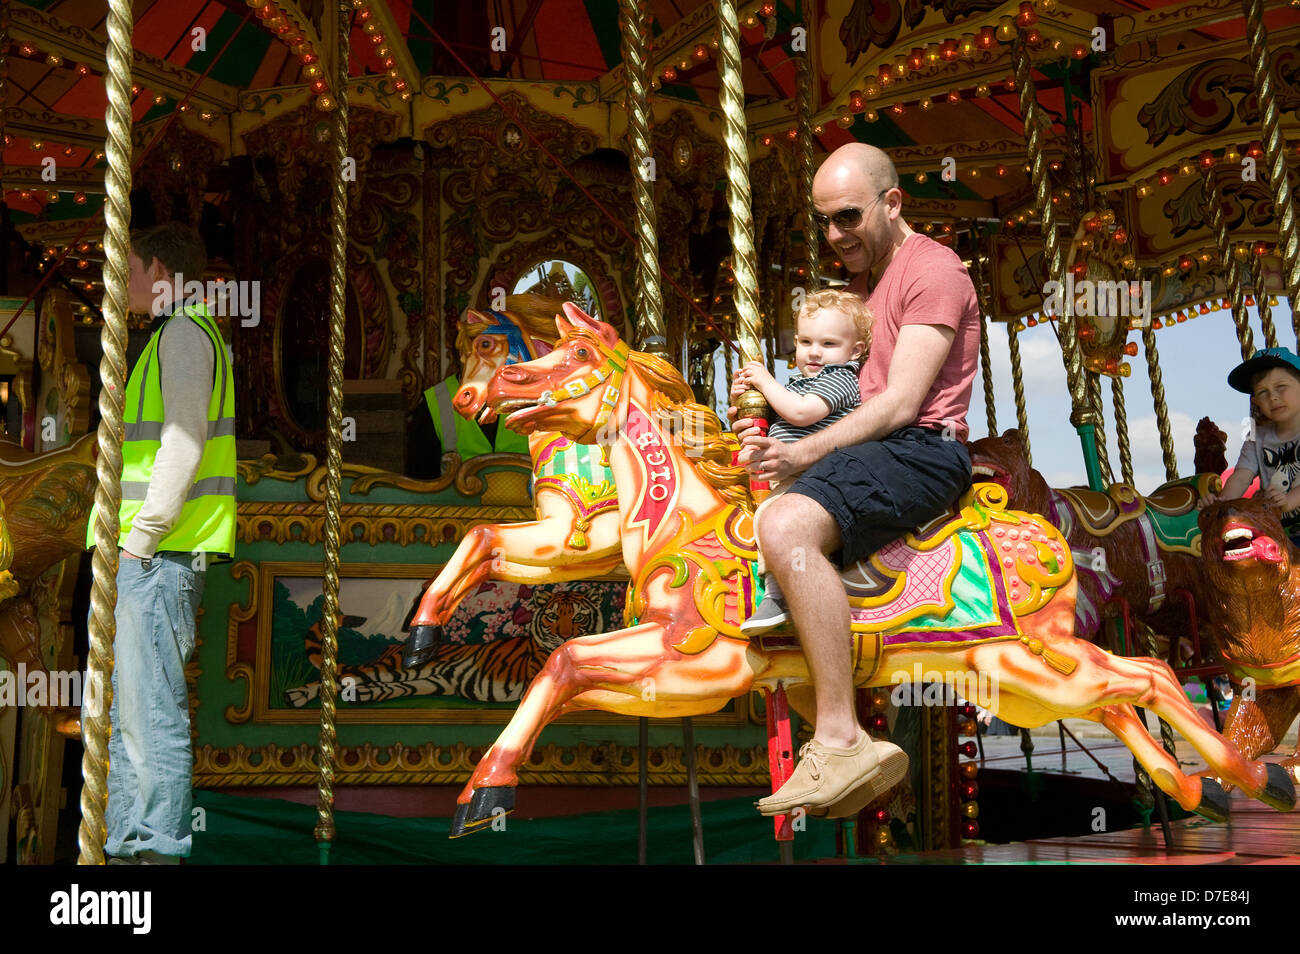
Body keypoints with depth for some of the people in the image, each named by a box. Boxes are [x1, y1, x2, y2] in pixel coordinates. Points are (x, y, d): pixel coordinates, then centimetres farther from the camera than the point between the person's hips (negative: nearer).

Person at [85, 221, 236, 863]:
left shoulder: (184, 333, -8)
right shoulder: (180, 335, 23)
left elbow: (183, 447, -18)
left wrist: (140, 537, -18)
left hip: (159, 551, -10)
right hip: (150, 553, 10)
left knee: (151, 709, -9)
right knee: (123, 711, 13)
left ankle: (156, 849, -6)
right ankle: (127, 844, 19)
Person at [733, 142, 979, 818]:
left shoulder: (932, 268, -6)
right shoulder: (866, 277, 25)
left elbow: (901, 402, -16)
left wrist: (804, 453, -22)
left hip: (918, 451, -11)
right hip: (868, 449, 11)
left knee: (786, 526, -35)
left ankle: (841, 741, -38)